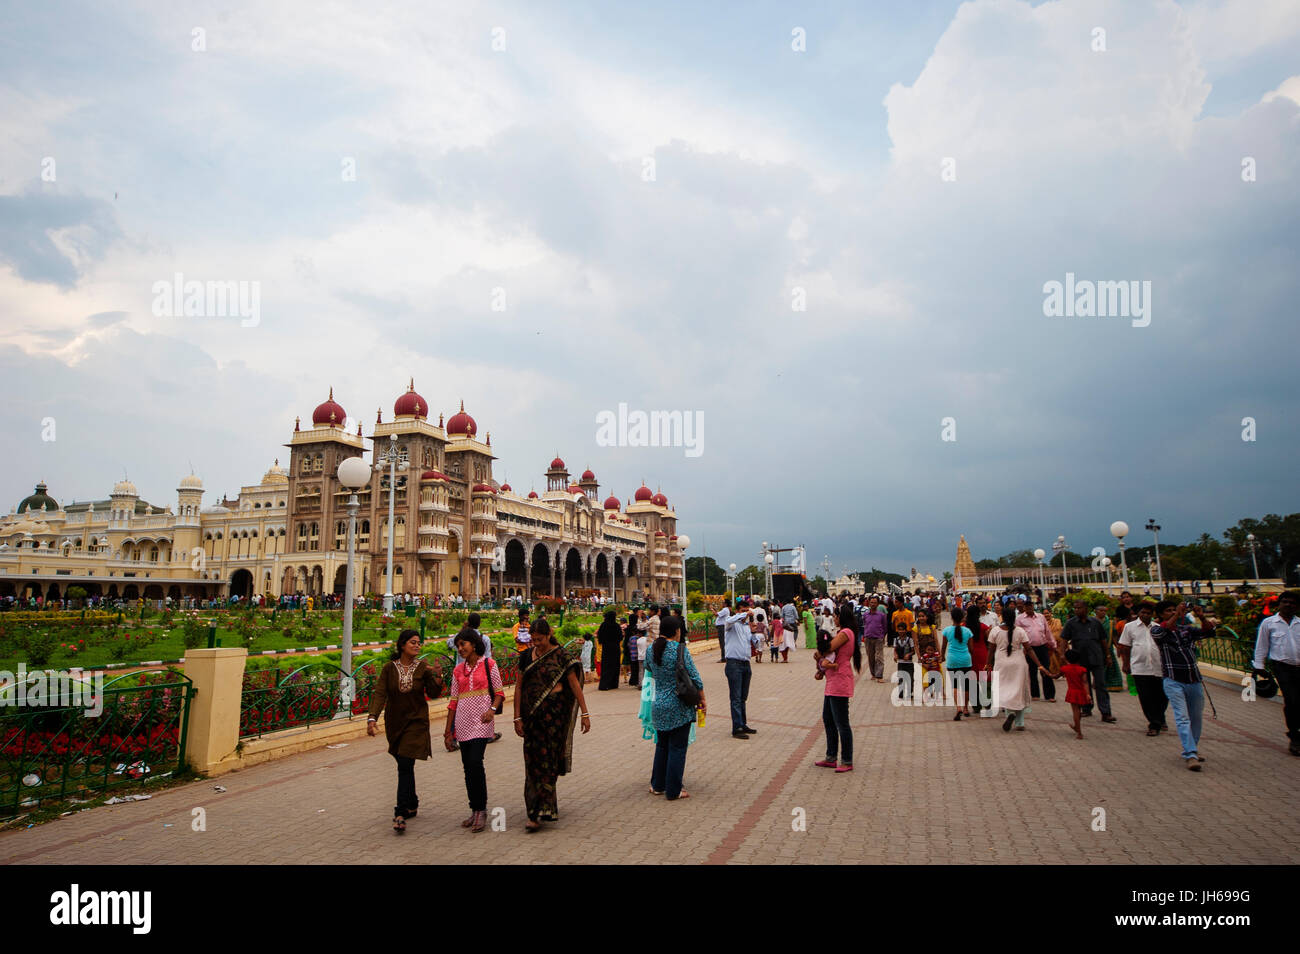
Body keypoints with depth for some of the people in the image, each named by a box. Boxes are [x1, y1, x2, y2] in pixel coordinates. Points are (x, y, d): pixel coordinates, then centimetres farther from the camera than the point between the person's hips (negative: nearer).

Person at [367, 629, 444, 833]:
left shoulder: (423, 667, -5)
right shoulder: (389, 668, -4)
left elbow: (434, 694, -4)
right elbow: (380, 693, -11)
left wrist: (438, 678, -23)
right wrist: (372, 717, -23)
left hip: (416, 721, -2)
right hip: (395, 722, 2)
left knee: (405, 765, -12)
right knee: (404, 765, 14)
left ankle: (401, 814, -10)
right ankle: (412, 804, 33)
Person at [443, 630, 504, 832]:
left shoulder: (488, 664, 0)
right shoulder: (458, 670, 12)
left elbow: (499, 692, 1)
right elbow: (453, 701, 13)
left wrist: (492, 709, -18)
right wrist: (448, 730, 12)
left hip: (481, 721, -5)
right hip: (463, 722, 5)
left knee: (475, 763, -16)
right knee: (468, 767, 7)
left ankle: (481, 810, -5)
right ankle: (475, 811, 18)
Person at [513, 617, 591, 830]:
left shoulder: (561, 655, -5)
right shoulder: (526, 656, 5)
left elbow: (575, 685, -3)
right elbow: (519, 687, 7)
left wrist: (585, 713, -6)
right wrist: (517, 717, 2)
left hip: (554, 711, -4)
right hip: (531, 712, 4)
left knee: (546, 758, -4)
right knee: (533, 759, 5)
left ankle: (537, 813, -1)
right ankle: (547, 806, 19)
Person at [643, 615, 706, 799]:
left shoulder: (651, 650, 2)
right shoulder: (680, 649, -15)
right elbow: (694, 677, -11)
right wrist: (702, 699, -1)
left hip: (658, 705, 5)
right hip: (680, 707, -5)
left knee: (662, 745, 20)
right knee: (677, 748, 4)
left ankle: (658, 785, 29)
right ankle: (673, 791, 10)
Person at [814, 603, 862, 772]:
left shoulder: (845, 633, -14)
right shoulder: (840, 632, 18)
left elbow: (827, 649, -20)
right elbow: (829, 653, 16)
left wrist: (818, 656, 1)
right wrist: (821, 669, 1)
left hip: (839, 682, -11)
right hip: (832, 683, 11)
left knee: (841, 723, -4)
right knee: (828, 720, 16)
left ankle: (847, 762, 4)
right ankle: (831, 758, 25)